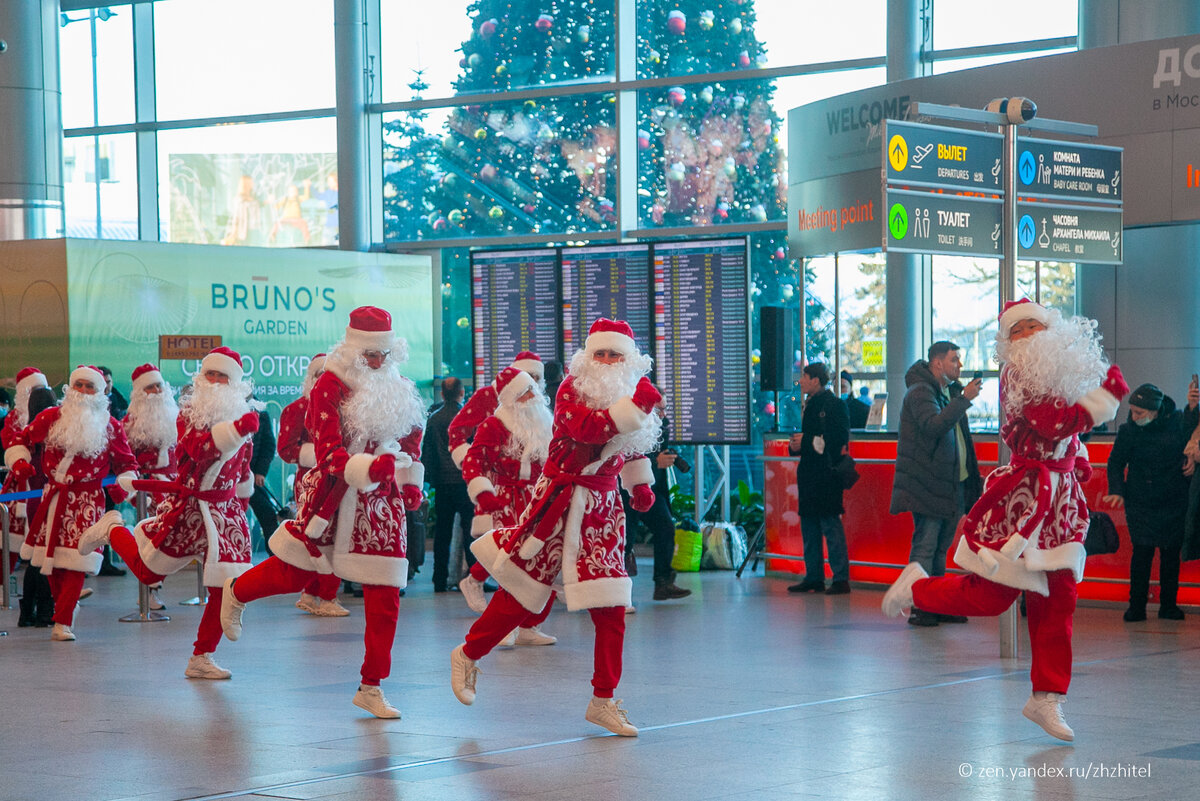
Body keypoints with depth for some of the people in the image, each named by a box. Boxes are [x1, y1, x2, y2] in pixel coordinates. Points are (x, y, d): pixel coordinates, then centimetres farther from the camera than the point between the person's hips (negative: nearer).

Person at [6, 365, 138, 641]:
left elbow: (127, 463, 12)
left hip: (87, 502, -2)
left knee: (75, 560, -13)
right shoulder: (51, 417, 5)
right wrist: (20, 461, -6)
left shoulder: (110, 426, 4)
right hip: (52, 497, 3)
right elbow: (22, 440, 14)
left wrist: (122, 486, -6)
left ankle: (63, 623, -11)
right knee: (49, 558, 7)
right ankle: (65, 606, 30)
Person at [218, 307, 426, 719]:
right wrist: (369, 469, -35)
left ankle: (371, 688, 9)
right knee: (294, 572, 5)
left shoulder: (398, 388, 8)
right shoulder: (331, 386, -11)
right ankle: (237, 592, 39)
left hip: (381, 499, 5)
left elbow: (411, 436, 26)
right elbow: (329, 453, -19)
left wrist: (410, 483, 17)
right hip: (334, 495, -5)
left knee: (384, 596, -1)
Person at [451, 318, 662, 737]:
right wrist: (635, 405, -36)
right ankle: (467, 655, 21)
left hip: (604, 506, 6)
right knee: (520, 592, -1)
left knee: (611, 608, -1)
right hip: (559, 501, -5)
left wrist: (639, 483, 29)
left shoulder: (630, 390, 10)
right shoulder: (572, 388, -10)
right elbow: (588, 428, -30)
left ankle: (603, 700, 8)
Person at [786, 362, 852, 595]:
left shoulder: (833, 404, -9)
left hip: (826, 475, -10)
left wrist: (806, 441, -15)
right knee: (809, 526, 11)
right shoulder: (811, 405, 19)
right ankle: (813, 578, 17)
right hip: (809, 475, 10)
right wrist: (795, 446, 4)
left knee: (830, 524, -10)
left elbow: (839, 439, -17)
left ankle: (841, 579, -8)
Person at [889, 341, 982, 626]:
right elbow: (934, 425, -28)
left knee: (940, 547, 12)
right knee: (925, 545, -8)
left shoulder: (949, 391, 19)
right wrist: (964, 399, -27)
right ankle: (919, 609, -7)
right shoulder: (920, 392, -10)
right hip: (927, 485, -9)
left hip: (952, 485, 9)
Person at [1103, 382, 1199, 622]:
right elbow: (1116, 463, 3)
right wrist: (1116, 491, -9)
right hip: (1141, 502, -1)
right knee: (1142, 552, -6)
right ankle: (1137, 606, 4)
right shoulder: (1128, 430, -5)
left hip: (1173, 502, 2)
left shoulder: (1176, 421, -1)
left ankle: (1168, 604, 19)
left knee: (1171, 552, 6)